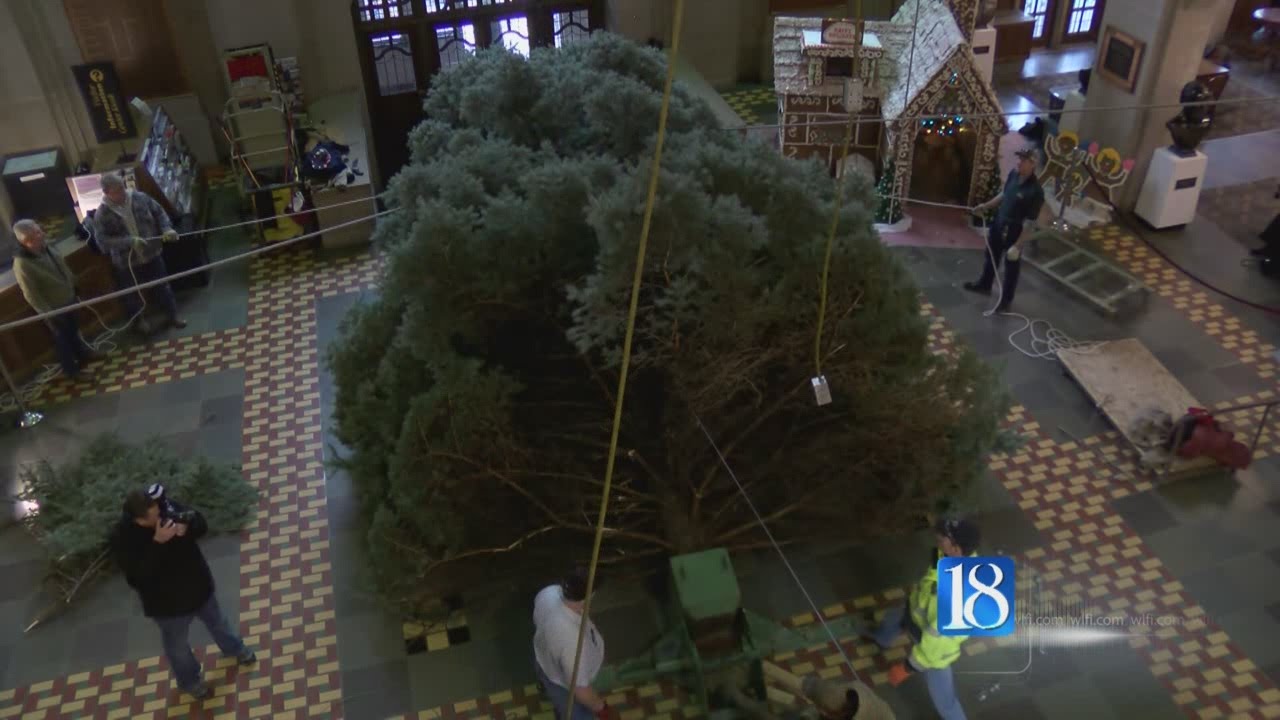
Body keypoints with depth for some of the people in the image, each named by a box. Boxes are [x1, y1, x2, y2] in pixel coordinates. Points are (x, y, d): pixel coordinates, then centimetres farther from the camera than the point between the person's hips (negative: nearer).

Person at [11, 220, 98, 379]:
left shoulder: (45, 248, -8)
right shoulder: (22, 264, -31)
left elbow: (64, 268, 10)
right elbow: (31, 295, -26)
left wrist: (73, 287, 19)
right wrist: (48, 313, -22)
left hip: (68, 300, 7)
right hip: (53, 309, -7)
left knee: (74, 331, 28)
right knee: (63, 339, 12)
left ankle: (83, 354, 51)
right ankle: (71, 370, 31)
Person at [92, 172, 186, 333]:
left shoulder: (140, 198, -9)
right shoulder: (102, 214, -17)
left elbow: (159, 213, 3)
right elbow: (102, 241, -22)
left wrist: (167, 229, -17)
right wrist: (129, 242, -33)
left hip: (152, 254, 2)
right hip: (126, 262, -2)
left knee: (162, 287, 16)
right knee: (133, 295, 16)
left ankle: (173, 316, 35)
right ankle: (139, 321, 40)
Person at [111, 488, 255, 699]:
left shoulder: (165, 505, -19)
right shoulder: (123, 539, -30)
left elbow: (202, 524, -9)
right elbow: (136, 578, -34)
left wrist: (187, 527, -33)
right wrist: (157, 543, -42)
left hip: (198, 583, 4)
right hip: (167, 601, -4)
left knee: (216, 621, 30)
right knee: (177, 644, 23)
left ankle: (234, 649, 60)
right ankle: (190, 681, 51)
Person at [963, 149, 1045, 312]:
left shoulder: (1035, 190, -29)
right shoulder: (1013, 174, -9)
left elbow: (1030, 223, -25)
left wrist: (1018, 246, -23)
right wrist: (986, 206, 10)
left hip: (1014, 230, -7)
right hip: (999, 222, 7)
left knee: (1011, 265, 12)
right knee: (991, 255, 26)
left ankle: (1006, 300, 30)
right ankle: (984, 285, 50)